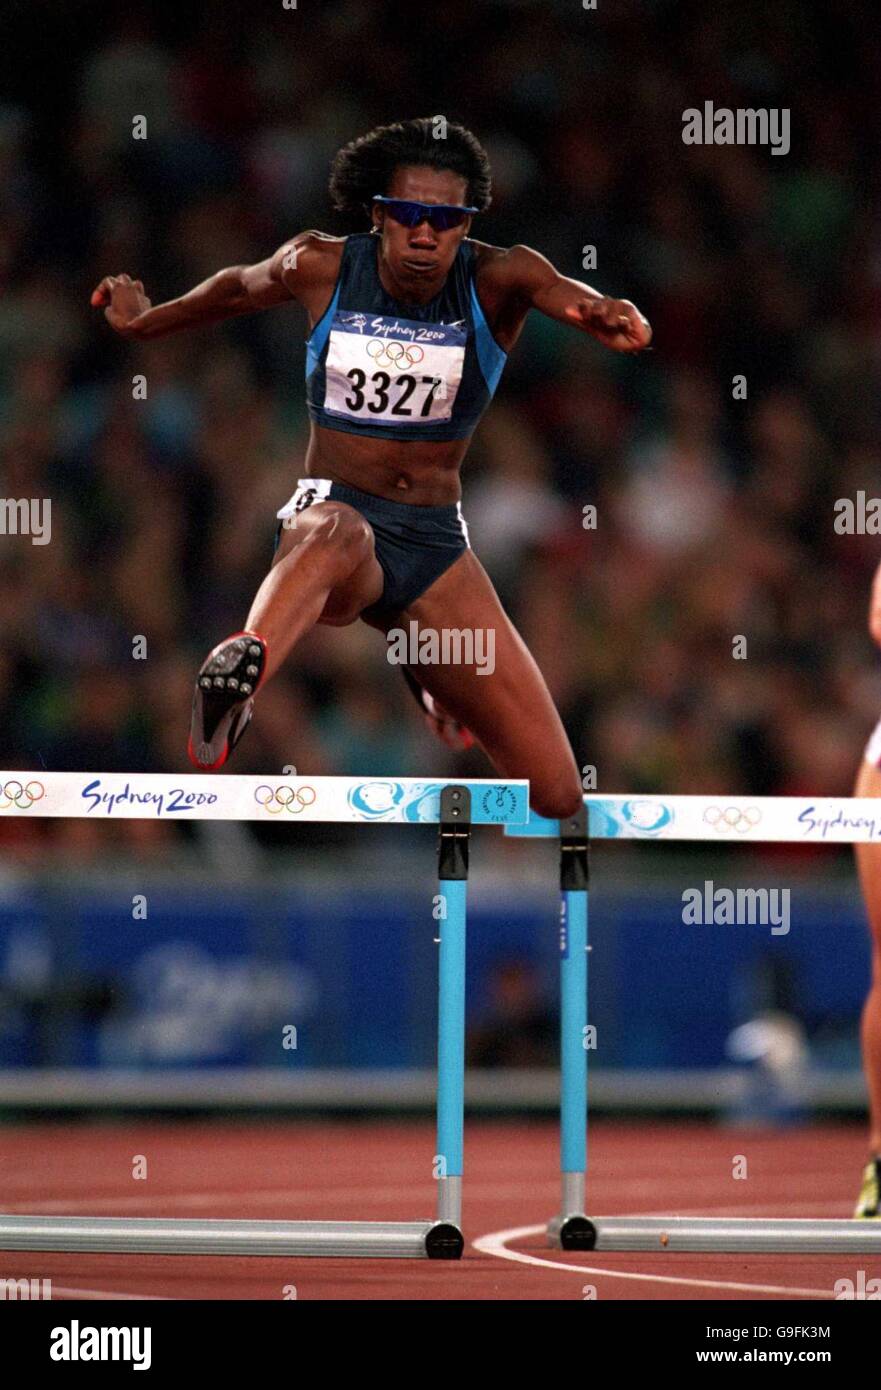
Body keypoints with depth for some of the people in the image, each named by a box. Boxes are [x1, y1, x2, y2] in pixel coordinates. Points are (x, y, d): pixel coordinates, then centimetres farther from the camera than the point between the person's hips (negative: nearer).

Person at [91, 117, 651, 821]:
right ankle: (239, 669, -77)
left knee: (554, 797, -2)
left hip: (438, 546, 2)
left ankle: (435, 684, 34)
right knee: (340, 531, -43)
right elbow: (240, 287, 20)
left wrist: (605, 313, -49)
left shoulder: (496, 279, -5)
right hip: (325, 514, -2)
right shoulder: (320, 268, -2)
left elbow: (564, 292, -26)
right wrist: (145, 322, 33)